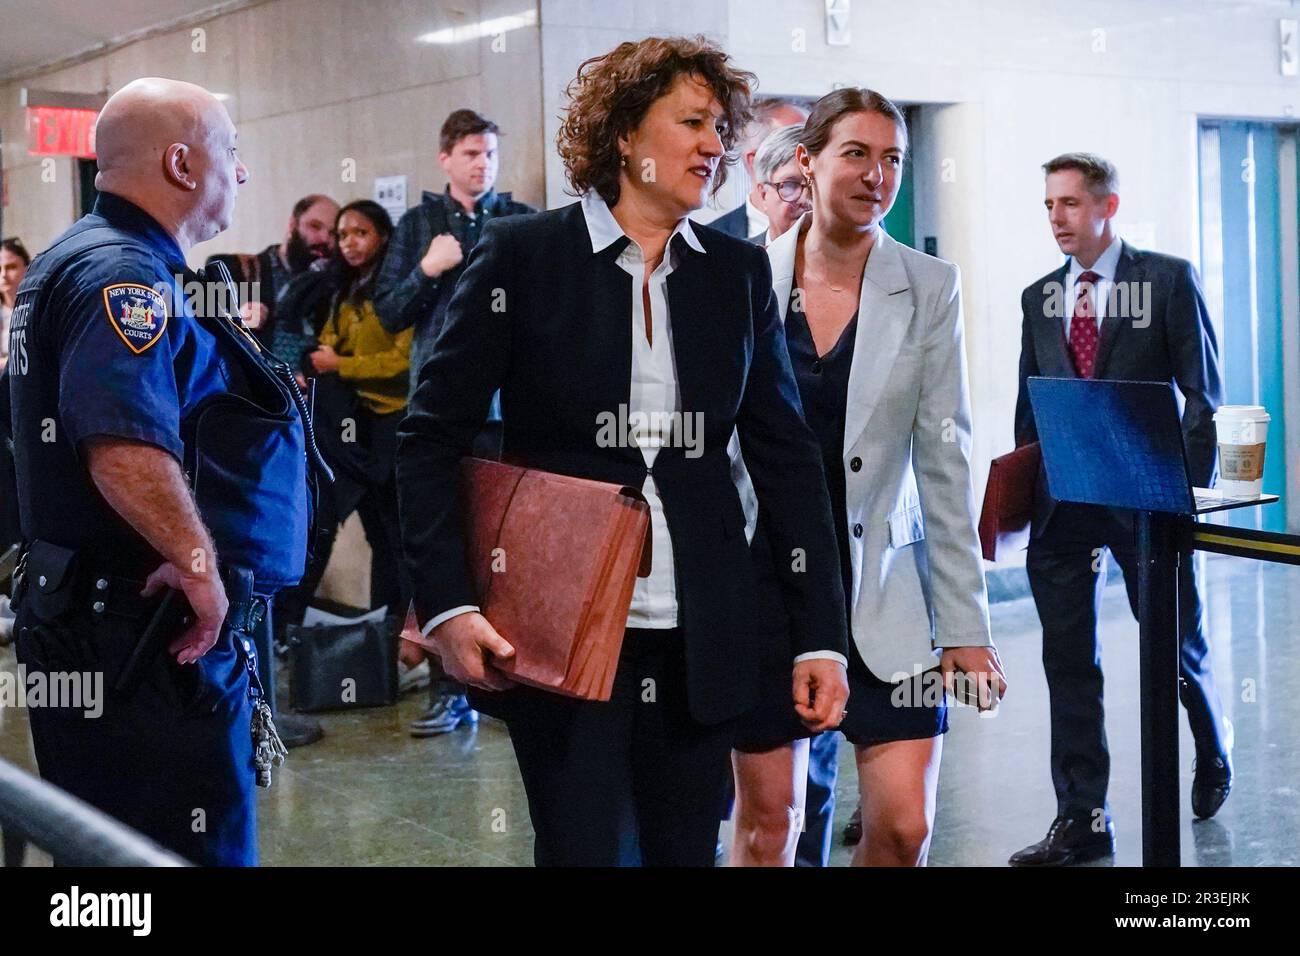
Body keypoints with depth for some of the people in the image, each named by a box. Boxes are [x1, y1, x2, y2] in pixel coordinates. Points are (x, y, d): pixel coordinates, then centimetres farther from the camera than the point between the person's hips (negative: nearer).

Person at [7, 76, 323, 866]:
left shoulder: (86, 258, 17)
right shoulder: (127, 274, -17)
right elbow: (126, 450, -32)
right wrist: (199, 562, -22)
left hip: (95, 619, 11)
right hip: (153, 636, -11)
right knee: (197, 846, -6)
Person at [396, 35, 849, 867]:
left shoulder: (740, 272, 6)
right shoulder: (522, 254, -3)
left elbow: (787, 456, 7)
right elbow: (433, 438, -3)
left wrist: (820, 634, 1)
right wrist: (446, 604, -15)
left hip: (701, 641, 3)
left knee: (687, 848, 10)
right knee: (581, 849, 2)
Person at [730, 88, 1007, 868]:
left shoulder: (930, 289, -2)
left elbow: (945, 461, -3)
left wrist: (966, 625, -4)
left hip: (885, 591, 0)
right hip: (763, 577, 0)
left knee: (904, 829, -2)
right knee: (767, 820, 8)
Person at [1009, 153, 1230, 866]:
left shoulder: (1169, 279, -1)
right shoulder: (1039, 297, 11)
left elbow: (1203, 392, -3)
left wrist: (1193, 487, -10)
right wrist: (1021, 484, 7)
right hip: (1062, 502, 4)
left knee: (1176, 644, 10)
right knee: (1068, 661, 3)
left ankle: (1213, 748, 41)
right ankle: (1081, 820, 10)